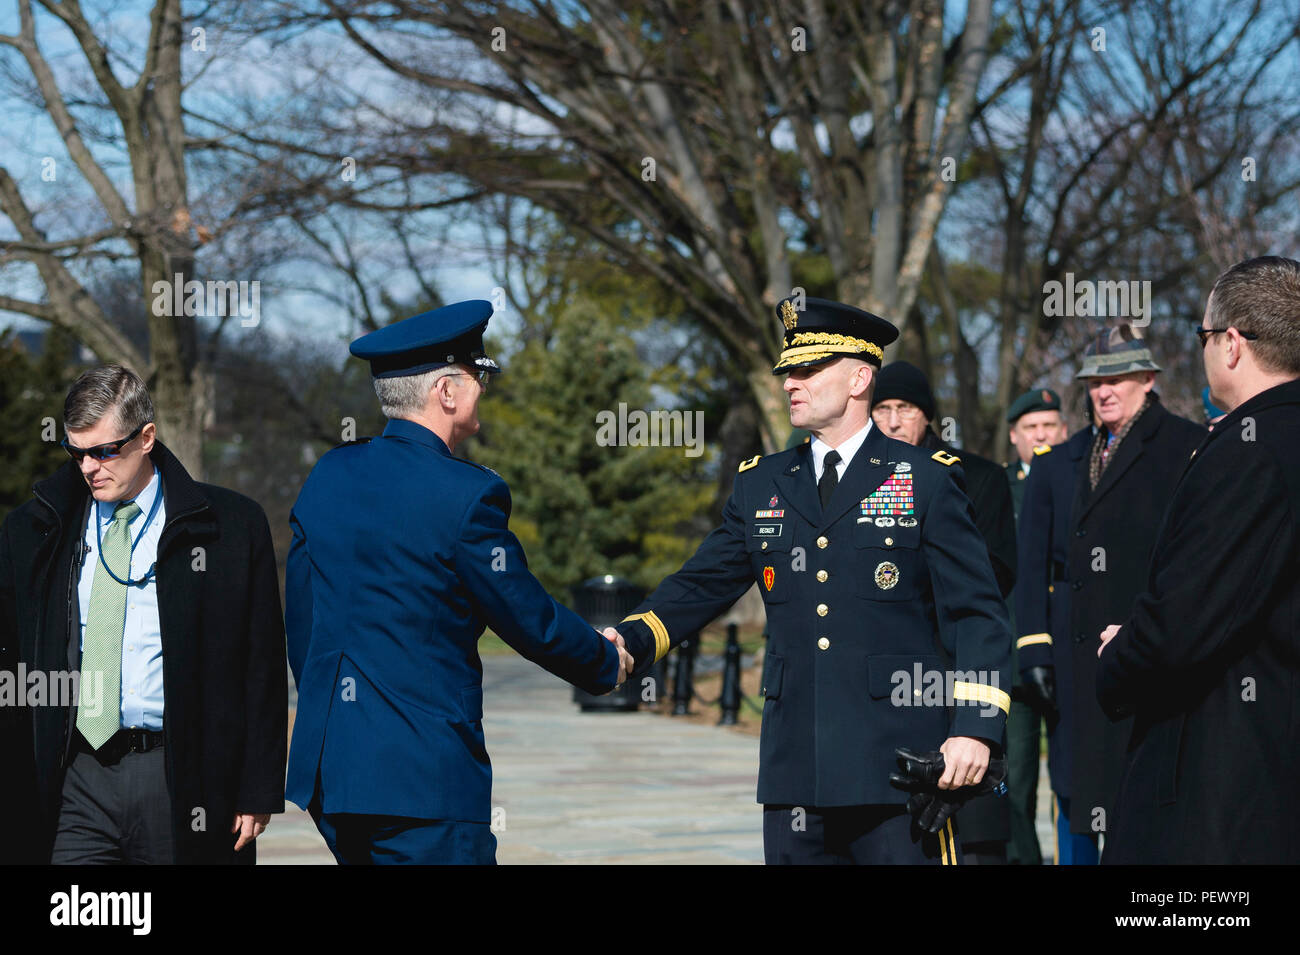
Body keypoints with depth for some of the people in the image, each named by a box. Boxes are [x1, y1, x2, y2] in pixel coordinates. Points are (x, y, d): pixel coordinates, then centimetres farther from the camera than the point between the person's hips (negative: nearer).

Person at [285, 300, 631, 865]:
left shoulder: (327, 476, 8)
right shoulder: (466, 495, -13)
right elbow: (531, 622, -4)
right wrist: (608, 664, 15)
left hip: (326, 763, 8)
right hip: (425, 774, -8)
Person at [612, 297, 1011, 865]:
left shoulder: (926, 481, 2)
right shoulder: (761, 486, 14)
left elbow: (976, 615, -2)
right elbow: (701, 586, 15)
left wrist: (974, 729, -14)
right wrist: (628, 642, -4)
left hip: (899, 769, -4)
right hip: (795, 769, 4)